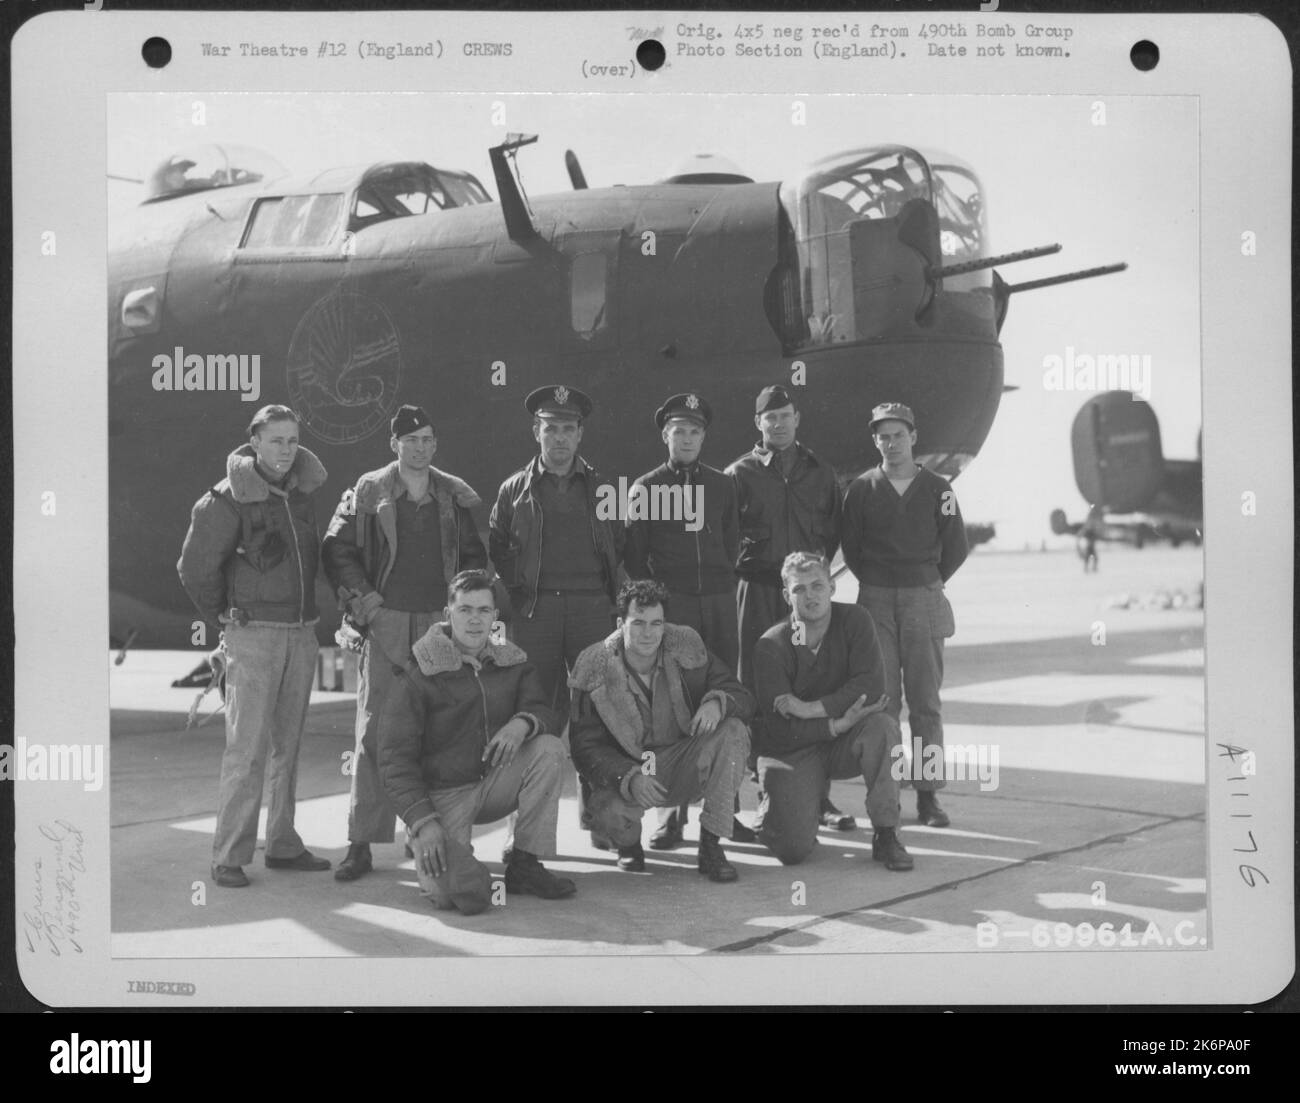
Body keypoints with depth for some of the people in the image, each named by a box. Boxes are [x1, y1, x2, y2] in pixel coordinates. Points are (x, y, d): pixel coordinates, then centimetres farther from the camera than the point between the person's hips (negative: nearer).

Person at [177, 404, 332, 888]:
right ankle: (229, 856, -4)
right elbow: (195, 568, -4)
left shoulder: (303, 487, 7)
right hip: (253, 635, -6)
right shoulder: (229, 499, -12)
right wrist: (226, 619, 5)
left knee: (288, 744, 11)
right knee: (247, 747, -9)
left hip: (301, 634, 6)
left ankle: (283, 844, 20)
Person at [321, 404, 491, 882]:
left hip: (440, 621, 3)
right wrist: (364, 600, -4)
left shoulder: (454, 496, 11)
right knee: (374, 731, -5)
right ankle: (361, 843, -2)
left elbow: (474, 555, 18)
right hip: (386, 622, -2)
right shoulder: (368, 493, 2)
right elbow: (336, 549, 4)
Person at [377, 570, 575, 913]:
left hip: (493, 787, 5)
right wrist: (424, 823, -24)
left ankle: (525, 865, -10)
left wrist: (522, 723, -29)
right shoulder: (417, 679, -10)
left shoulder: (512, 663, 6)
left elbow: (543, 713, -3)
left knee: (549, 749, -21)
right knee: (455, 892, -29)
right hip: (441, 795, -5)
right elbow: (395, 761, -13)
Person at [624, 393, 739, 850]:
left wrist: (723, 584, 11)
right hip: (669, 604, -2)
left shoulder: (721, 485, 13)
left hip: (718, 601, 3)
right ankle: (671, 813, -3)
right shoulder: (646, 487, 6)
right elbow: (633, 554, 6)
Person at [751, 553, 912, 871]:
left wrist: (809, 708, -25)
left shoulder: (853, 621, -8)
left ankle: (886, 835, -18)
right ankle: (772, 802, 20)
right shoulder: (771, 646, -14)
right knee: (794, 849, -18)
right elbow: (780, 730, -17)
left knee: (882, 727, -32)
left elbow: (871, 686, -20)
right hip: (792, 750, -2)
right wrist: (839, 724, -26)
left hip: (844, 744, 2)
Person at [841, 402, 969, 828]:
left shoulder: (937, 489, 3)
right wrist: (878, 586, 11)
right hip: (876, 602, 0)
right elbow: (851, 548, 9)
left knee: (926, 701, -1)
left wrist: (926, 585, 10)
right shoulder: (862, 489, 3)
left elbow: (955, 548, 7)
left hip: (923, 601, 0)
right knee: (882, 701, 0)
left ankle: (927, 795, 4)